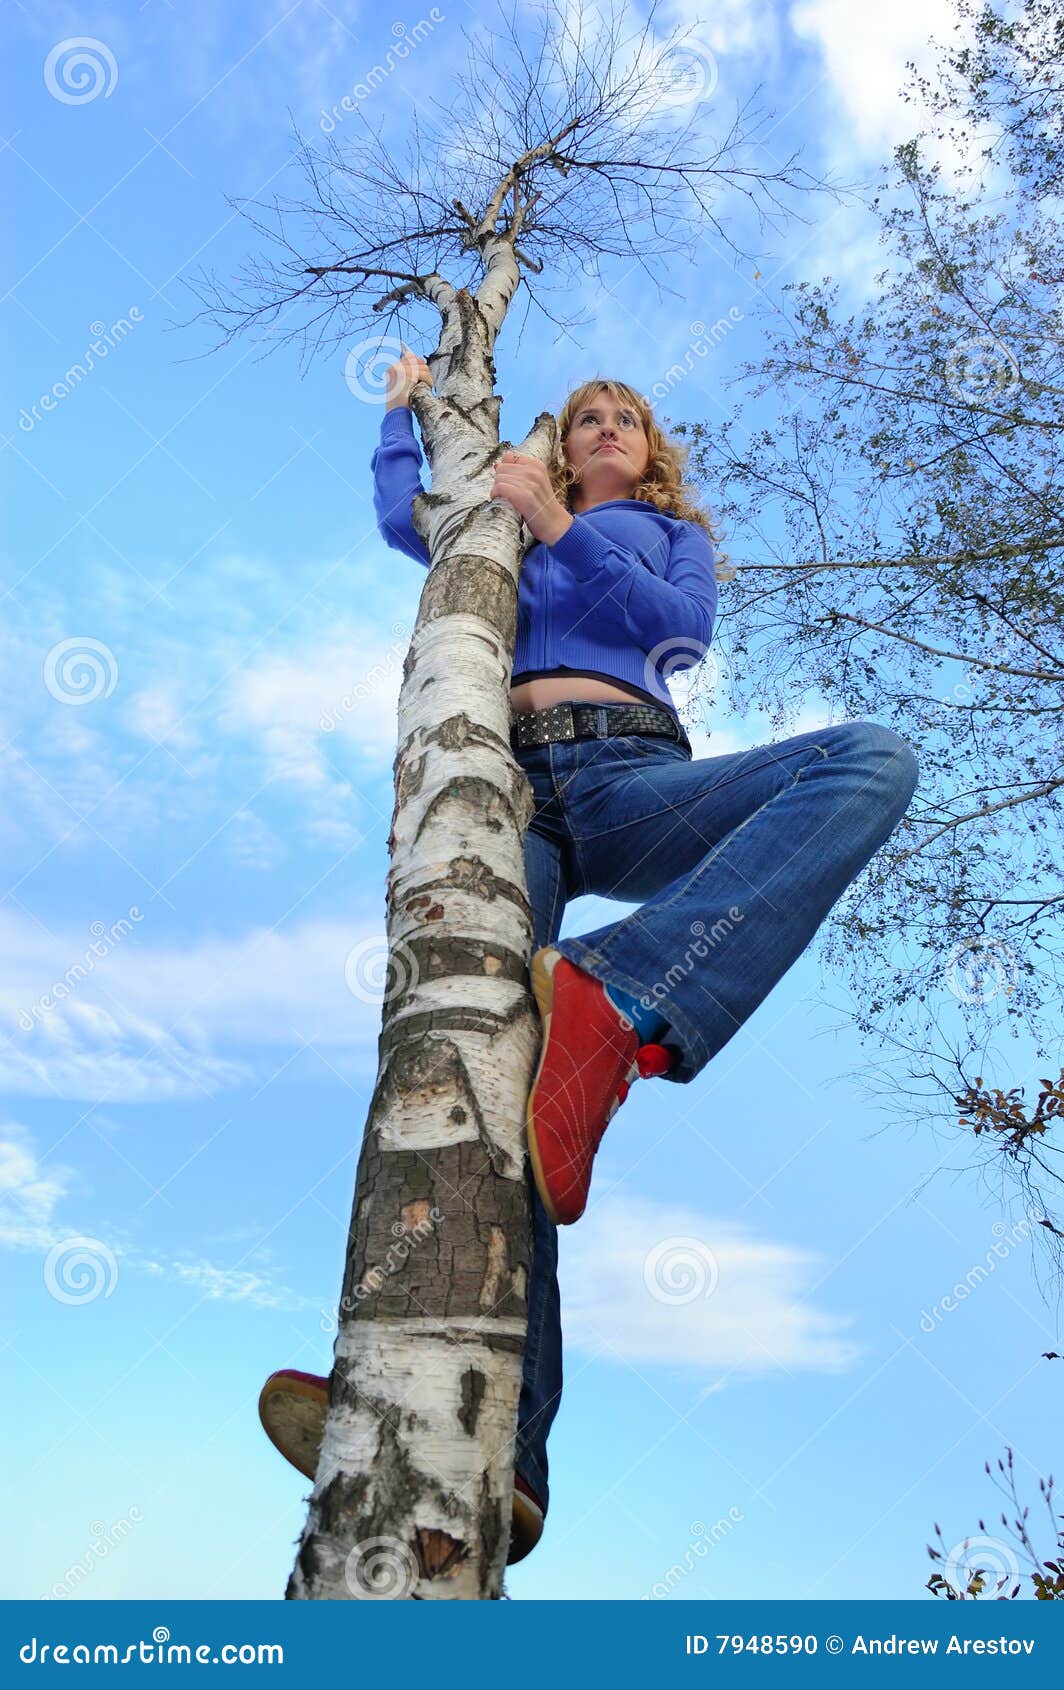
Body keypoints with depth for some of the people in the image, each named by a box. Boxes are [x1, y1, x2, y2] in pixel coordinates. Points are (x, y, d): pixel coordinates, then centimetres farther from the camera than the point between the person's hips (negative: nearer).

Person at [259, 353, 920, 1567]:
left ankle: (620, 1006, -51)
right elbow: (399, 511, 35)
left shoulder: (673, 534, 32)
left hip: (631, 776, 1)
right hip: (505, 782, 0)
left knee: (874, 758, -30)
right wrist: (406, 403, 51)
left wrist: (561, 528, 9)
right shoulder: (507, 532, 39)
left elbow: (684, 626, 13)